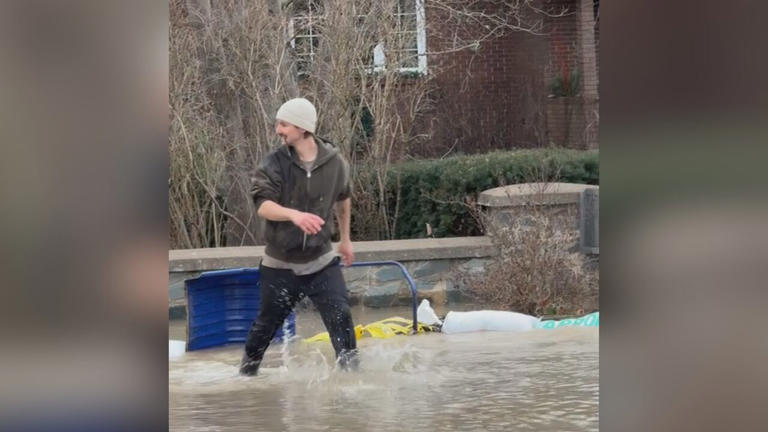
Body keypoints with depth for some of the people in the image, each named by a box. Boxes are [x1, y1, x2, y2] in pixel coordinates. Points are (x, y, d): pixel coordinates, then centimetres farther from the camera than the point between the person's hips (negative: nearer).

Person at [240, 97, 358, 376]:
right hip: (280, 264, -1)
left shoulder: (334, 162, -6)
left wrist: (345, 239, 22)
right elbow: (262, 204, -27)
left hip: (321, 261, 1)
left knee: (340, 317, -12)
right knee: (266, 324, 12)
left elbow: (343, 199, 14)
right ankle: (246, 372, 34)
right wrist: (294, 214, -45)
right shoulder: (274, 163, -13)